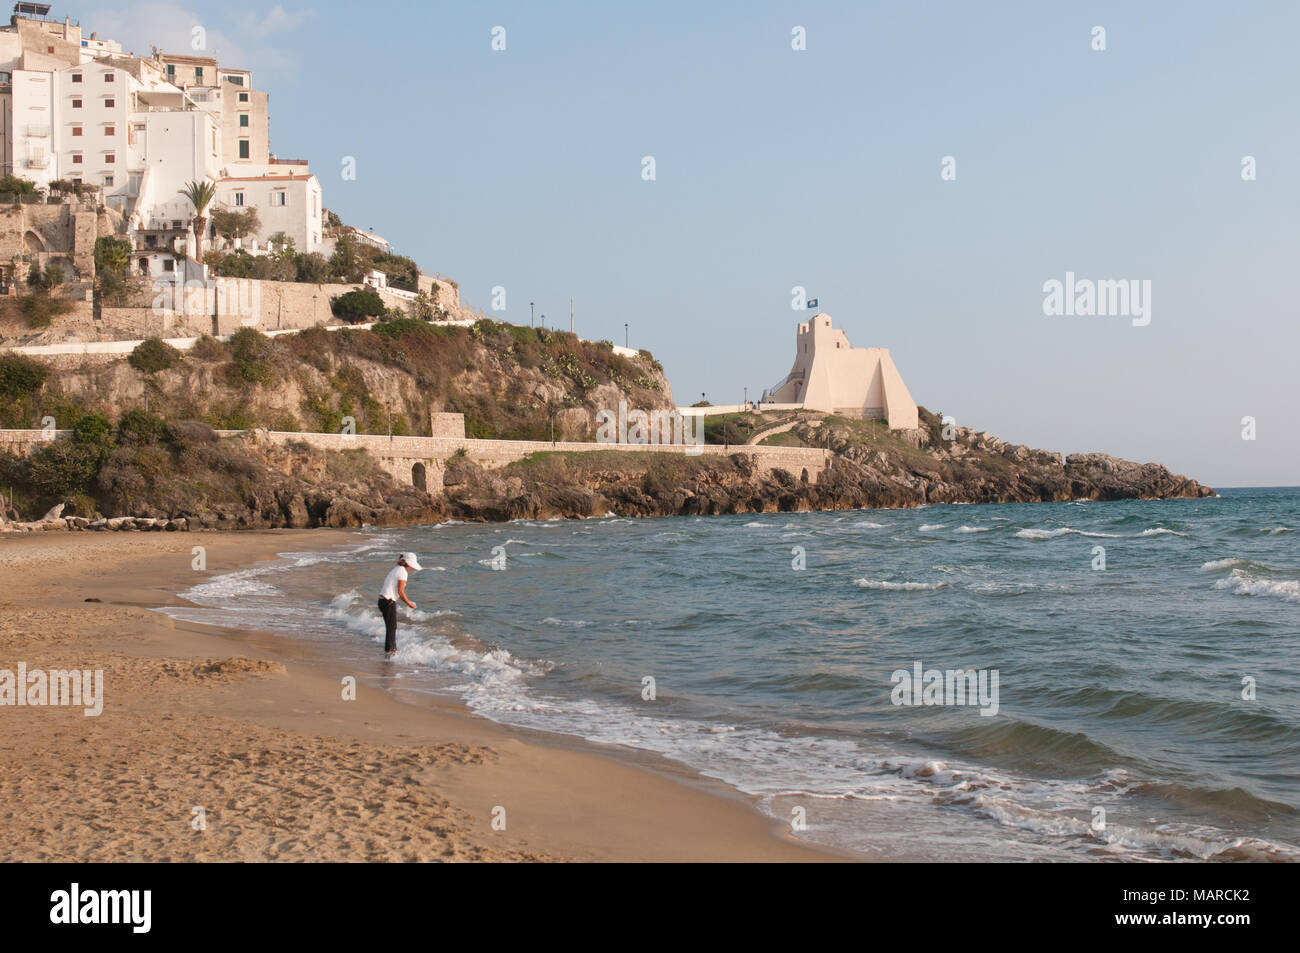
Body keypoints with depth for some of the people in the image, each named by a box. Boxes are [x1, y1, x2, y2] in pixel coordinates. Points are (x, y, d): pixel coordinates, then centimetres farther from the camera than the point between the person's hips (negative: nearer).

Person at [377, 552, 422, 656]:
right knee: (392, 627, -1)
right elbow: (400, 592, -15)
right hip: (389, 601, -9)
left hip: (382, 600, 9)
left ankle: (393, 648, 25)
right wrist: (409, 604, -4)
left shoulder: (395, 570, 17)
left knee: (391, 627, 17)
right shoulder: (402, 571, -11)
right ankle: (389, 649, 2)